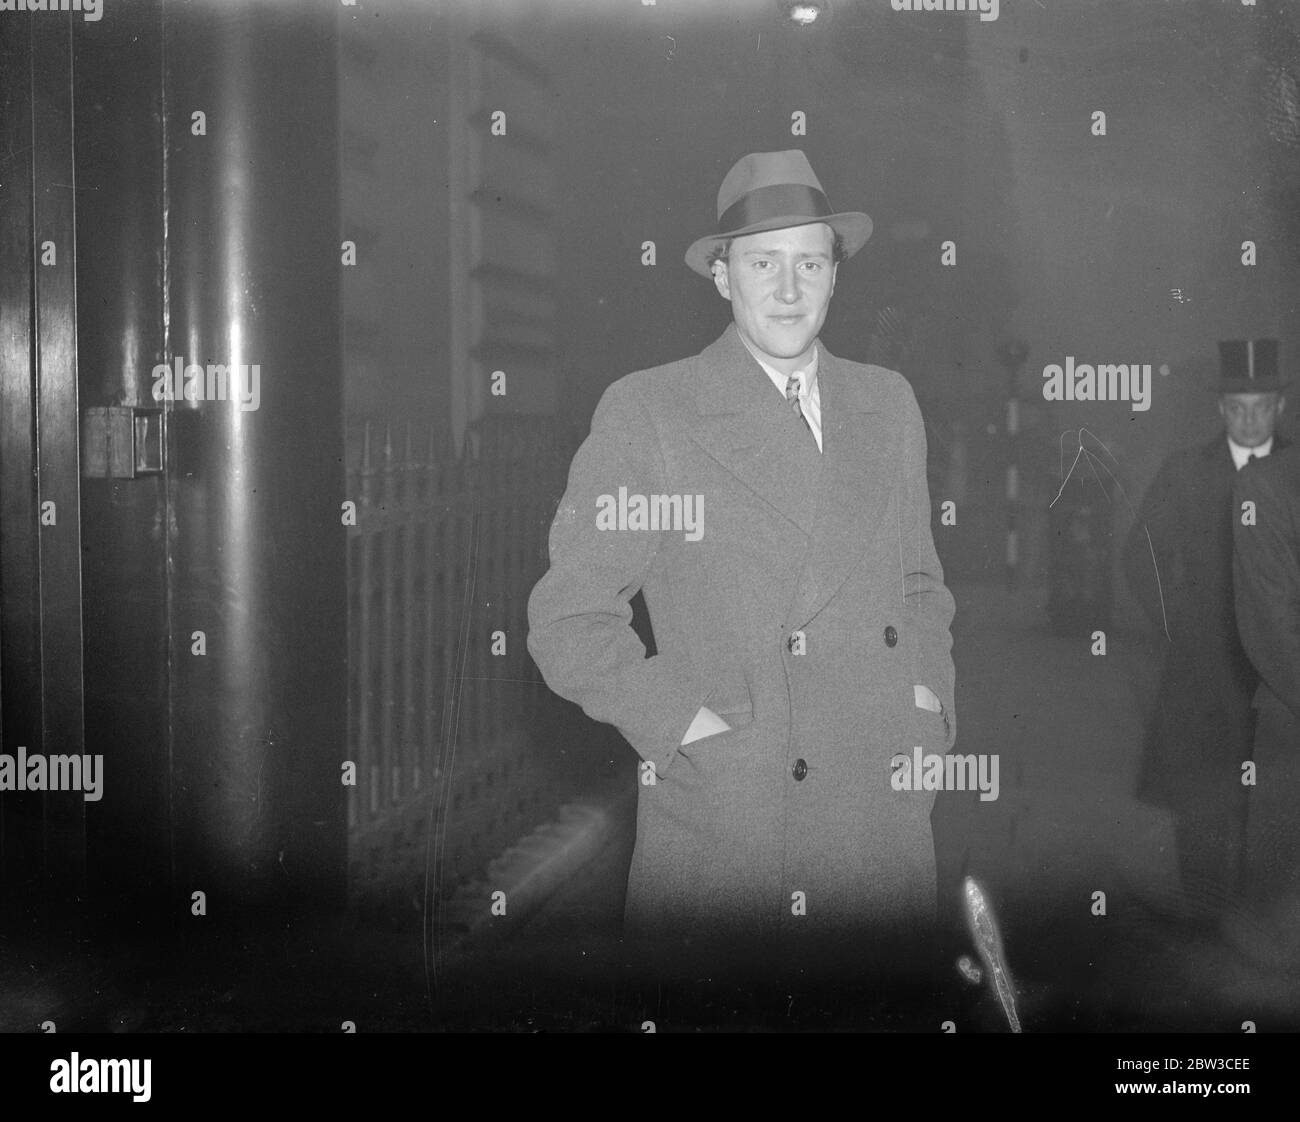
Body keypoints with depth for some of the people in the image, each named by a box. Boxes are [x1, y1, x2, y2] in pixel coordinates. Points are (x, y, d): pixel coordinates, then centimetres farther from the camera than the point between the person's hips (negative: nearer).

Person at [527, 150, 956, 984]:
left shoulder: (887, 402, 12)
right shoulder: (645, 412, -4)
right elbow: (570, 620, -4)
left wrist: (931, 699, 7)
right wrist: (681, 725, -13)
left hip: (884, 829, 4)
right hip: (715, 834, -4)